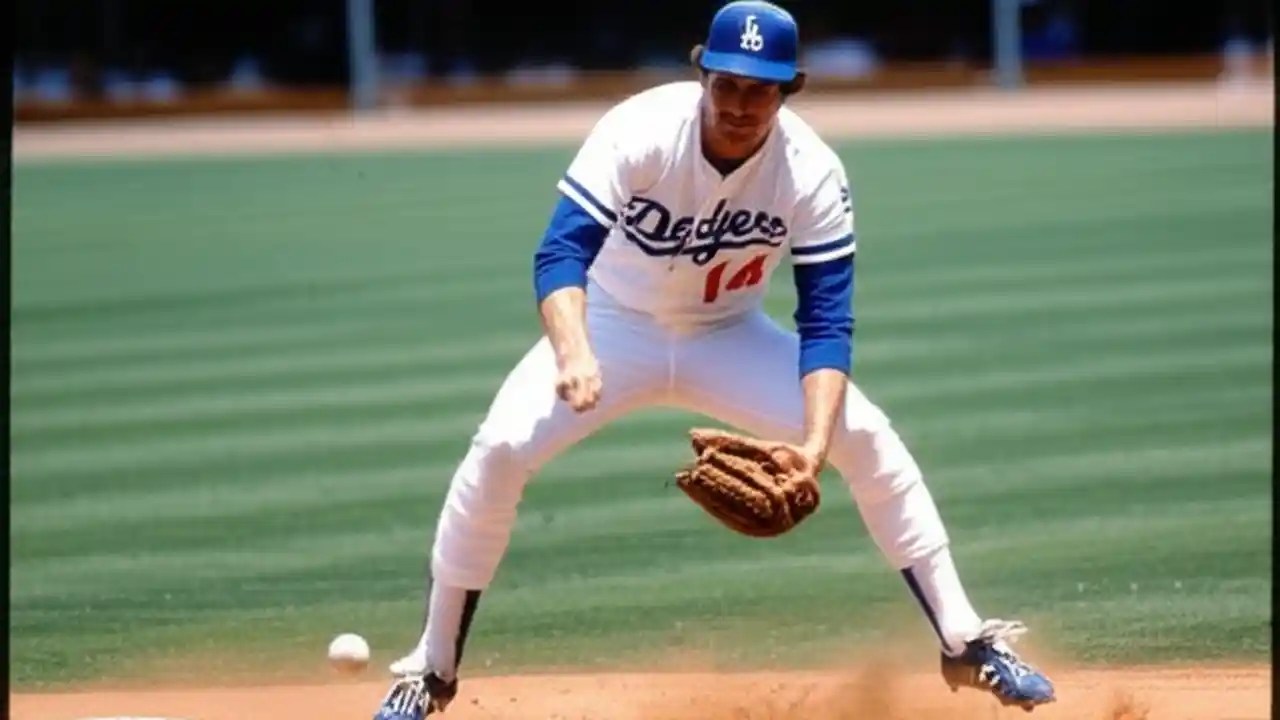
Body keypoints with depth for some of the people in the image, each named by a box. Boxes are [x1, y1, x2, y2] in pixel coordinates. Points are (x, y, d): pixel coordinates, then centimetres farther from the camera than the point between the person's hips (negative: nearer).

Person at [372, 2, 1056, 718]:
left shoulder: (813, 174, -23)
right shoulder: (639, 132, -29)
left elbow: (826, 321, -23)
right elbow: (563, 252, -37)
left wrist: (814, 445, -40)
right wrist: (573, 354, -58)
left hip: (729, 337, 1)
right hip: (615, 328, -1)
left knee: (867, 438, -15)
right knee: (498, 452, -21)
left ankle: (967, 645, -2)